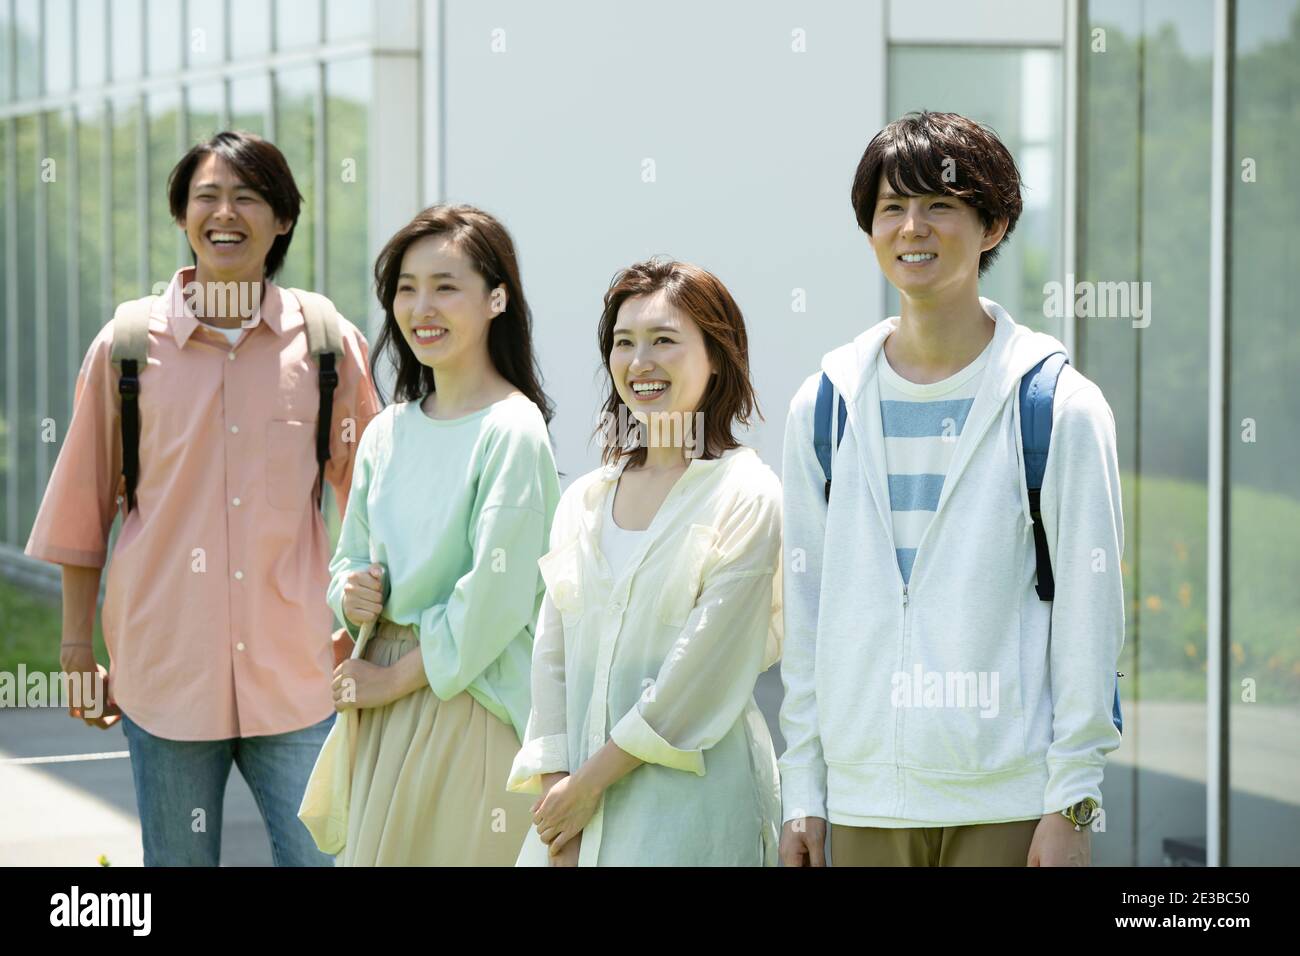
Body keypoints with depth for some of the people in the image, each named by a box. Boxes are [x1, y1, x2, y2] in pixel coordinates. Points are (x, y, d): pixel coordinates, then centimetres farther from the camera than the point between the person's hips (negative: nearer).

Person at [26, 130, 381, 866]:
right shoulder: (128, 344, 1)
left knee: (323, 852, -1)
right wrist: (78, 640, 8)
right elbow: (84, 505, 8)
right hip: (165, 662, 0)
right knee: (177, 856, 8)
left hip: (296, 667, 0)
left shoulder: (330, 343, 2)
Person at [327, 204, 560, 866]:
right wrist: (350, 593, -5)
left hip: (469, 701, -6)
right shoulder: (388, 432, 9)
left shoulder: (511, 432, -12)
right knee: (373, 855, 9)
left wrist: (394, 676, -9)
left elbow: (495, 599, -16)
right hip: (384, 701, 6)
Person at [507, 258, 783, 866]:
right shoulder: (584, 500, 11)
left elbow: (703, 673, -12)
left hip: (694, 794, -5)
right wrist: (556, 784, -5)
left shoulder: (746, 497, -6)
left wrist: (592, 779, -11)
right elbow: (553, 655, 7)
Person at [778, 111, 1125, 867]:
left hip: (1009, 804, -3)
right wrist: (803, 793, 7)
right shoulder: (823, 407, 9)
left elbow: (1089, 614, -3)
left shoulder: (1061, 407, -1)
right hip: (864, 799, 3)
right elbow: (806, 614, 11)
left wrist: (1071, 804, -7)